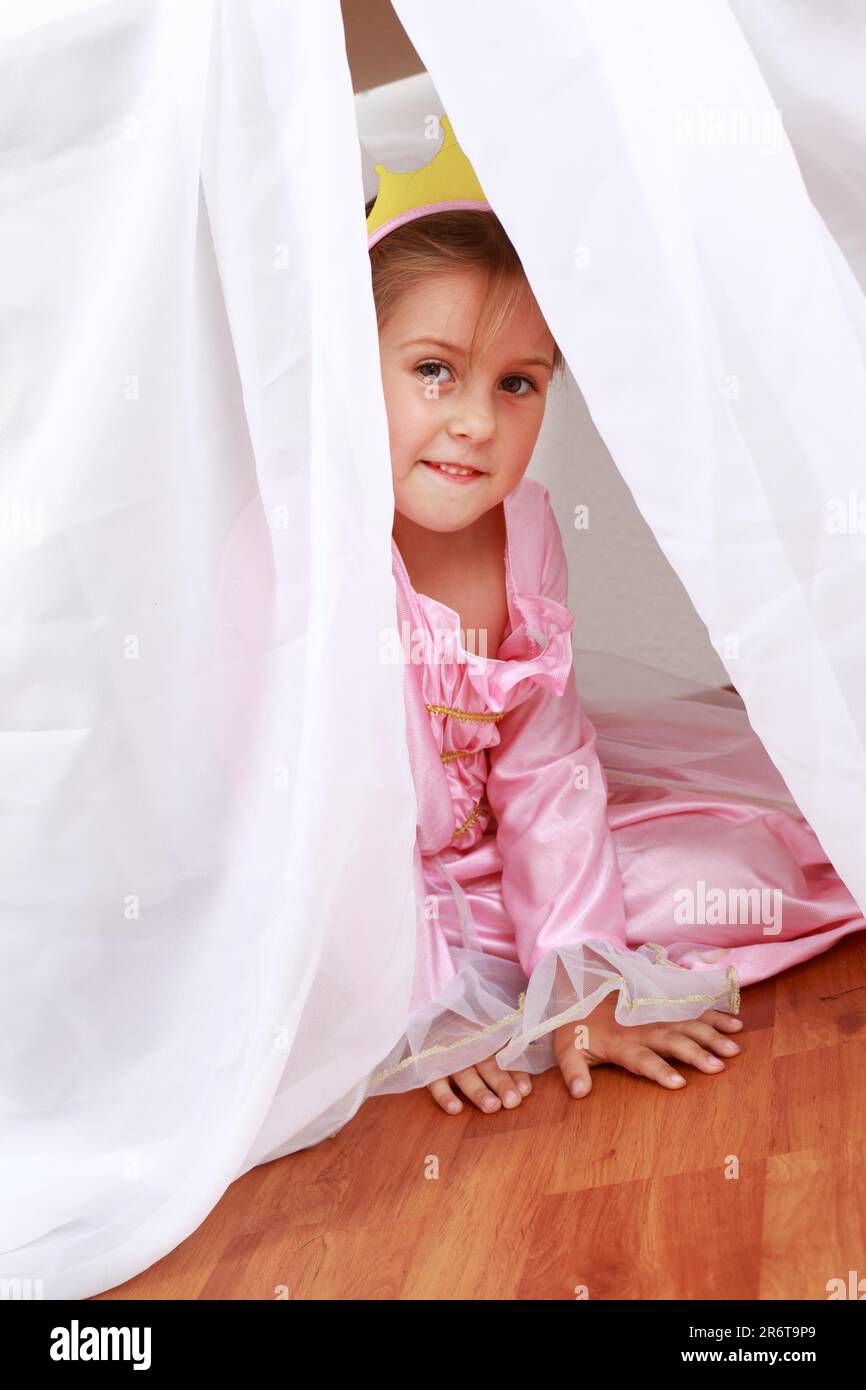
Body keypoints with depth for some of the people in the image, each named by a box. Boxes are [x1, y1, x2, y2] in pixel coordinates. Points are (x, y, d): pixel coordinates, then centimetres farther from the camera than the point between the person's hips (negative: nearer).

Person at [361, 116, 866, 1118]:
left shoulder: (524, 526, -8)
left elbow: (544, 771, -6)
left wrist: (579, 980, -9)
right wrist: (433, 1011, -22)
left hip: (485, 856, 4)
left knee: (749, 863, -6)